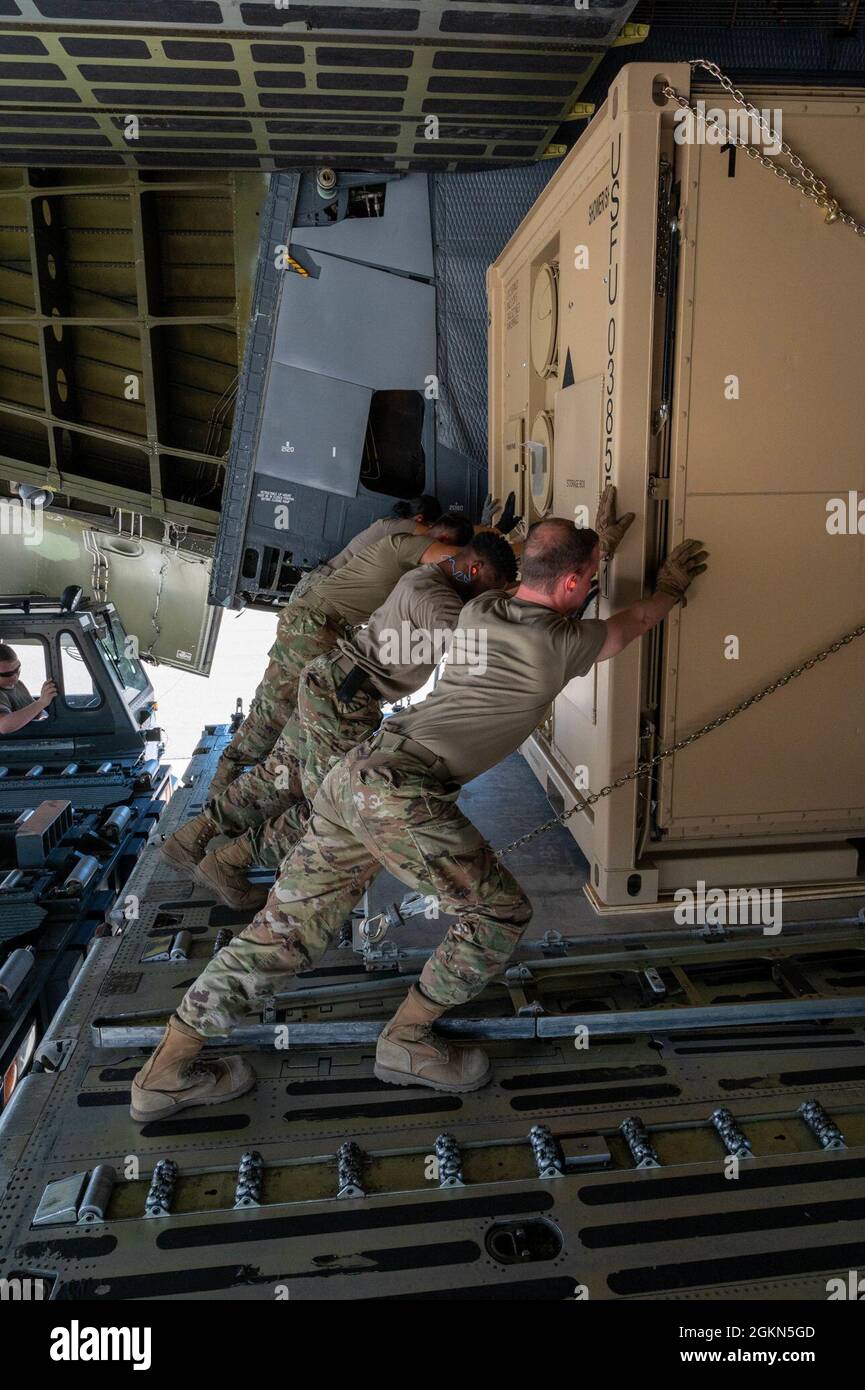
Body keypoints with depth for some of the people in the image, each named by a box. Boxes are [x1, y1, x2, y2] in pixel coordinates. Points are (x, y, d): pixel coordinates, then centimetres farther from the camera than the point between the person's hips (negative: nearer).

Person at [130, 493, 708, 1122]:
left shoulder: (478, 610, 18)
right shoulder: (562, 643, 0)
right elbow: (637, 619, 21)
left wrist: (587, 551, 50)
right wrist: (671, 585, 42)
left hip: (352, 774, 8)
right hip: (402, 791, -8)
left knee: (288, 928, 14)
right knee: (501, 910, 8)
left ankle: (166, 1070, 20)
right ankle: (404, 1043, 19)